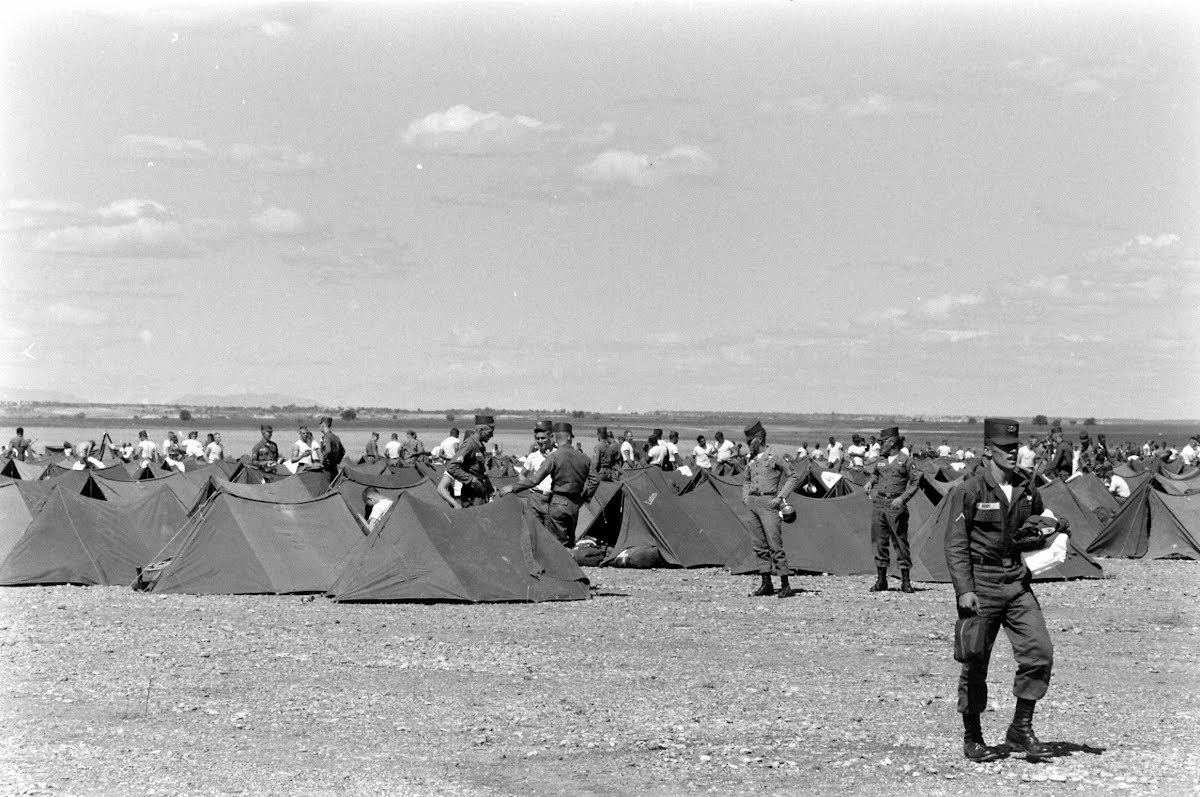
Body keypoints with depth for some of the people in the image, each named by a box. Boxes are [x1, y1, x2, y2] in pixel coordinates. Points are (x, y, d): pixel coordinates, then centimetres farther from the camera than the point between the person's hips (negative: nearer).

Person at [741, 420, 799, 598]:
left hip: (768, 503, -7)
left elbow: (794, 477, -5)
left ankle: (785, 586, -7)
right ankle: (766, 583, 13)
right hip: (753, 503, 7)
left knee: (775, 544, -10)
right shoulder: (751, 460, 14)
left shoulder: (775, 457, -6)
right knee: (758, 545, 7)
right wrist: (745, 498, 14)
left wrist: (780, 497, -10)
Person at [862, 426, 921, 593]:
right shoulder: (880, 460, 13)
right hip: (878, 504, 5)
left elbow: (915, 482, -2)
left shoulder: (905, 460, -2)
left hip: (896, 506, -5)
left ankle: (906, 581, 3)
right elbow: (873, 473, 32)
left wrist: (902, 498, -13)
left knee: (900, 541, -4)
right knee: (879, 541, 4)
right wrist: (870, 482, 10)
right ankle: (881, 580, 12)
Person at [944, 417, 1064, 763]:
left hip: (1017, 583, 5)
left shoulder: (1027, 488, 7)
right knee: (976, 662, 3)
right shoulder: (969, 491, -9)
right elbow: (955, 544, -10)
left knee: (1039, 652, -8)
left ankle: (1021, 728, 5)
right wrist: (964, 590, -17)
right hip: (981, 583, -5)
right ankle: (972, 738, 17)